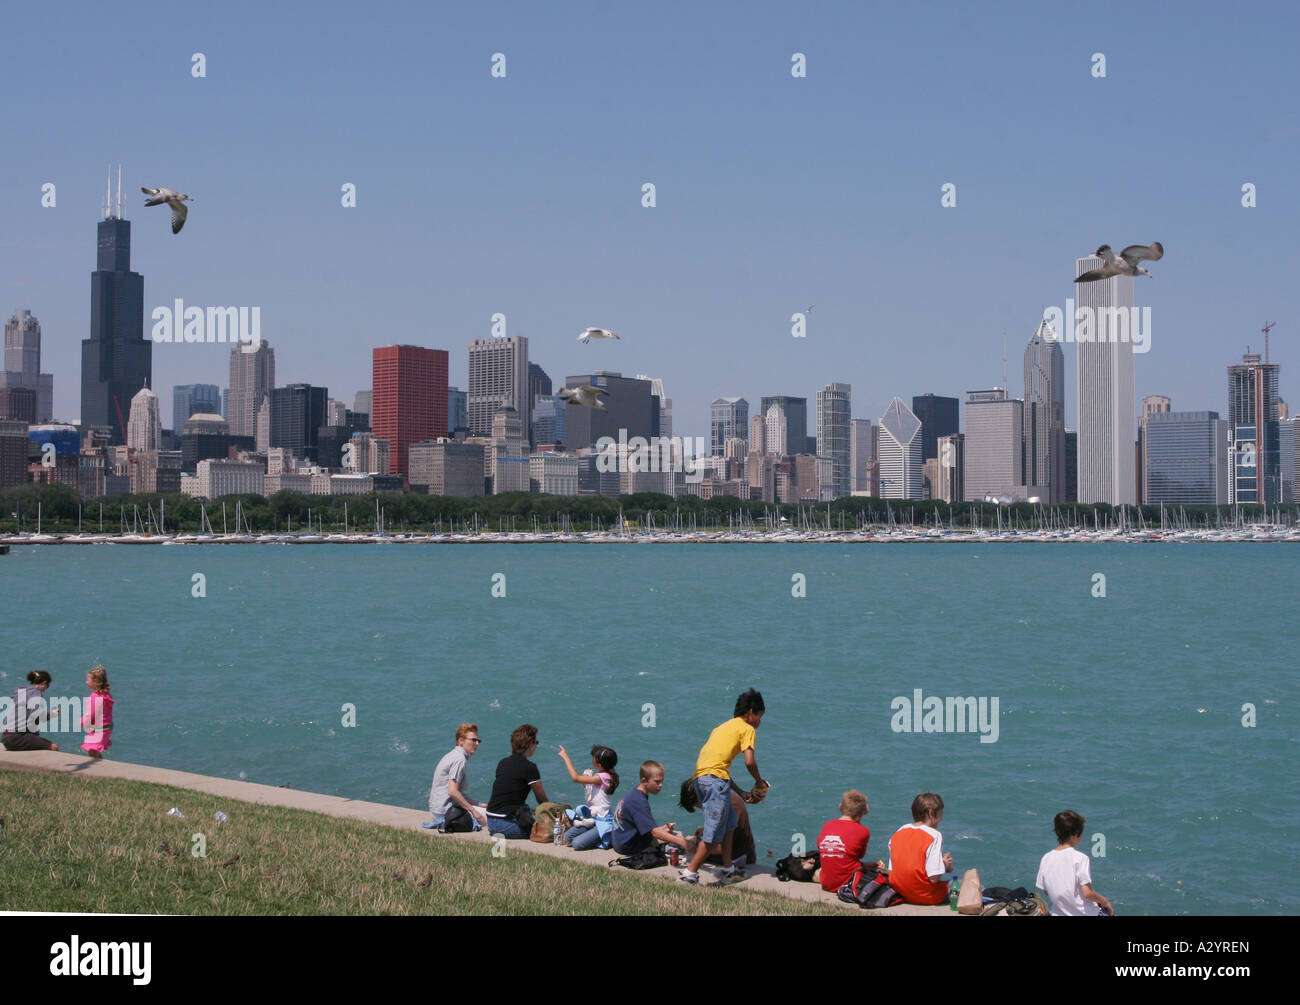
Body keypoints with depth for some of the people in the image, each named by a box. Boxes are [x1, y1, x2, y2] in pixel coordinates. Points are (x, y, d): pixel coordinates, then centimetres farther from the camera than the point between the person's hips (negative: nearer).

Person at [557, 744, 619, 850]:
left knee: (577, 844, -17)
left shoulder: (603, 777, -24)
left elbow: (575, 778, -25)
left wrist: (565, 757, -18)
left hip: (602, 822, -9)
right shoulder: (601, 776, 6)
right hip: (592, 818, 9)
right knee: (567, 837, 3)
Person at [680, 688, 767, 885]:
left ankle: (728, 870, 25)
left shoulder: (725, 727, 28)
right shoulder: (747, 728, 4)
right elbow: (749, 762, -9)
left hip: (701, 777, 9)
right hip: (715, 780, -9)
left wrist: (741, 793, 29)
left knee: (729, 824, 21)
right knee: (714, 834, -6)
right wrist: (760, 782, 10)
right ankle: (690, 873, -6)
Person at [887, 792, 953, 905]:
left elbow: (892, 870, 8)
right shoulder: (934, 836, -15)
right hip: (926, 896, -7)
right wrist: (945, 865, 0)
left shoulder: (897, 833, 4)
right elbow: (934, 878, -21)